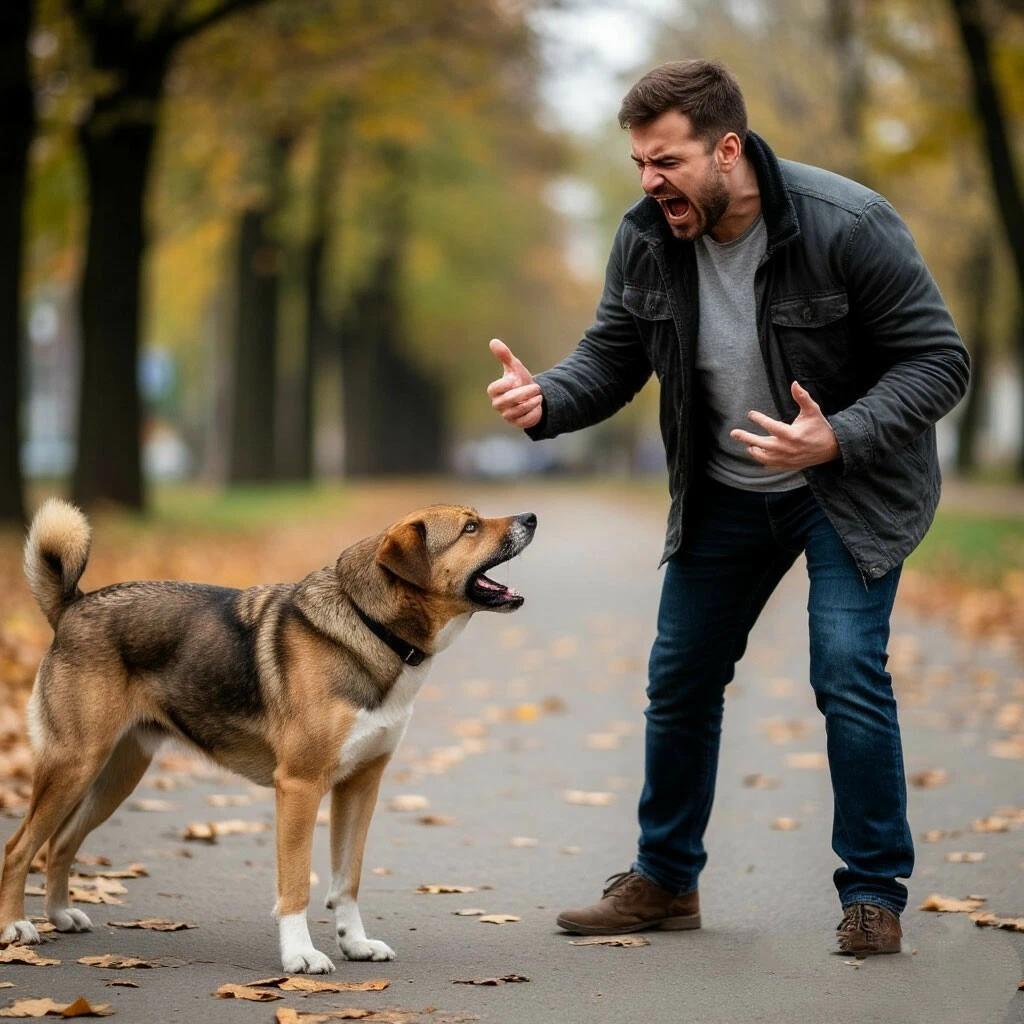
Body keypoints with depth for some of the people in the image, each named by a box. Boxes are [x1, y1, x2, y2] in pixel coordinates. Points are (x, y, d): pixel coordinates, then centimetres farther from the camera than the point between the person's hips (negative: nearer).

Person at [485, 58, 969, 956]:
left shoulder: (847, 226, -26)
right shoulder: (647, 239, -11)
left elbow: (939, 359, -21)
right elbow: (612, 359, -1)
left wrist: (838, 438, -35)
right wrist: (546, 399, -24)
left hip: (850, 487, -5)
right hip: (724, 494, 5)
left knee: (848, 672, -17)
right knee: (680, 680, 9)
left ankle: (875, 895, -1)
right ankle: (665, 881, 27)